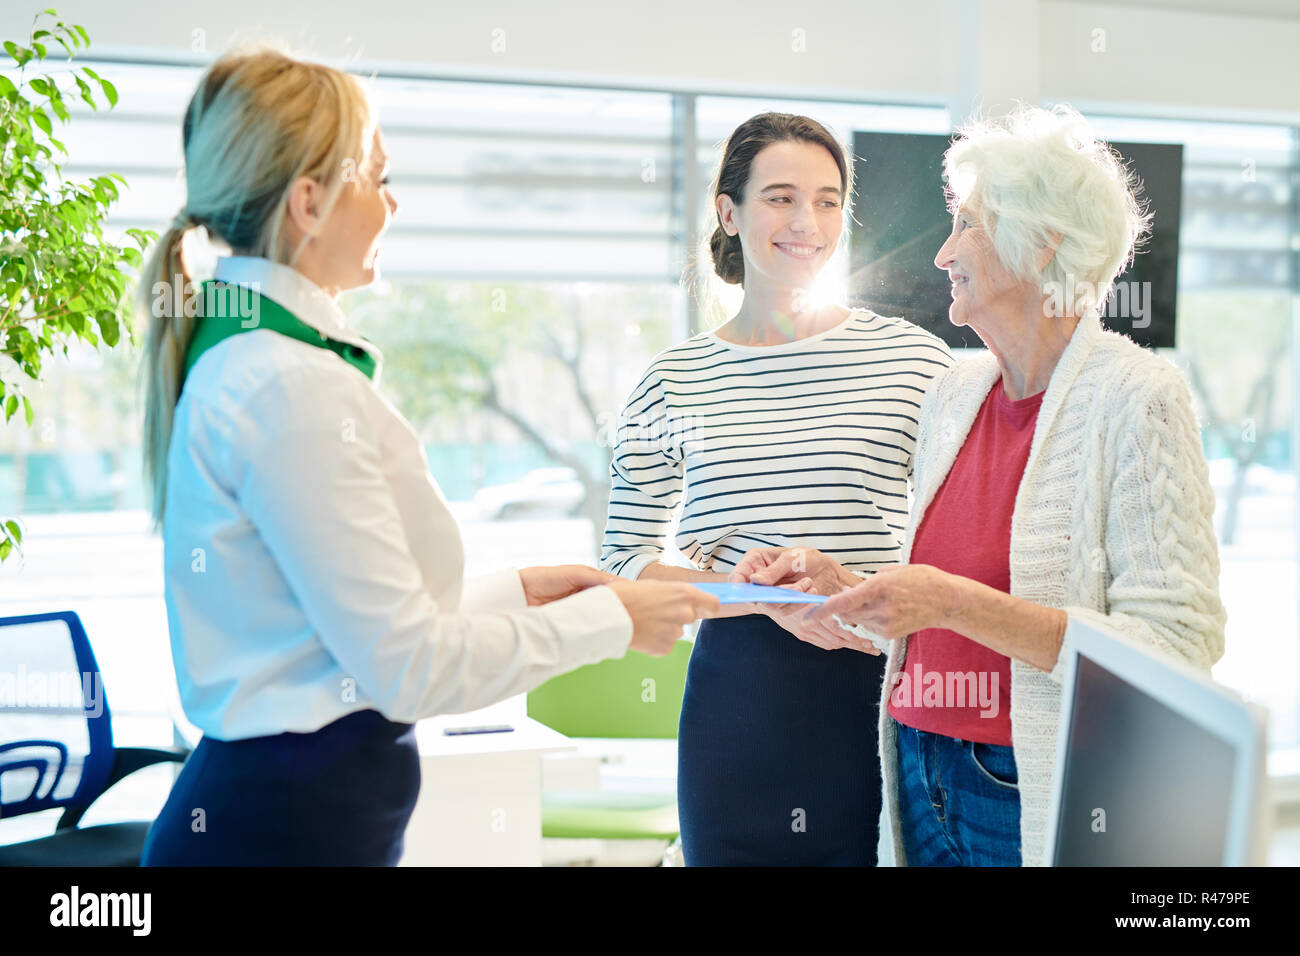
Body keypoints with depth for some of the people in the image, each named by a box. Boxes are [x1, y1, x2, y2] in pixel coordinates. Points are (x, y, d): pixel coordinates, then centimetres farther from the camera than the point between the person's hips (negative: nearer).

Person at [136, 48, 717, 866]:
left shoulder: (238, 354, 10)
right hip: (290, 824, -9)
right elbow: (408, 666, -20)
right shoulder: (292, 386, -21)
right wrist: (608, 620, -9)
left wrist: (516, 590, 10)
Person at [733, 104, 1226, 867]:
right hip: (923, 781, 6)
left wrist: (953, 601, -25)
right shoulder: (955, 392, 7)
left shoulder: (1137, 399, -13)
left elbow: (1177, 648, -21)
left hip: (1043, 801, -6)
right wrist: (842, 586, -1)